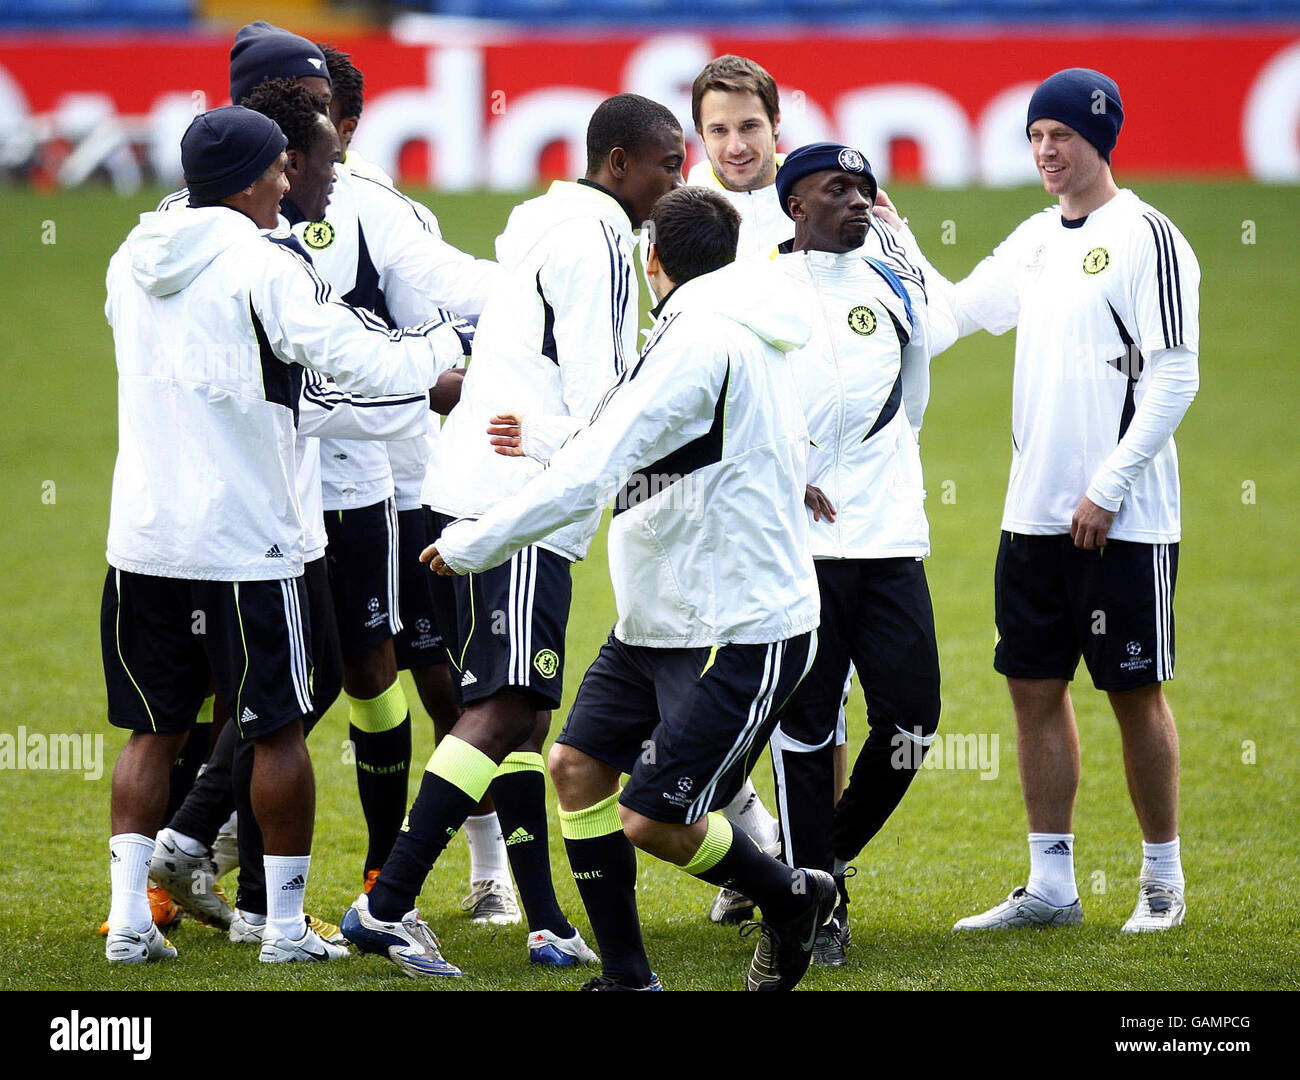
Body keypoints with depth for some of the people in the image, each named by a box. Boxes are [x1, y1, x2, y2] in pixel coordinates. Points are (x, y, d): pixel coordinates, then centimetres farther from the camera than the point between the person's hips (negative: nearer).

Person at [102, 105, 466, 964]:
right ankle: (286, 924, 8)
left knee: (154, 731, 12)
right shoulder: (264, 269, -12)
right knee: (279, 731, 5)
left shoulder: (134, 264, 9)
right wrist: (451, 343, 4)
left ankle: (129, 916, 6)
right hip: (243, 540, -6)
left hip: (143, 536, 6)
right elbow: (361, 362, -15)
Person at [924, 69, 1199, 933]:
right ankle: (1051, 885, 13)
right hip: (1035, 513, 7)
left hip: (1123, 520, -7)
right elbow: (950, 313, 23)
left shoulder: (1146, 237, -10)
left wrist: (1106, 490, -16)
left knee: (1135, 691, 0)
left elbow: (1174, 378, -14)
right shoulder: (1035, 240, 13)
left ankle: (1164, 881, 11)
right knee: (1035, 687, 7)